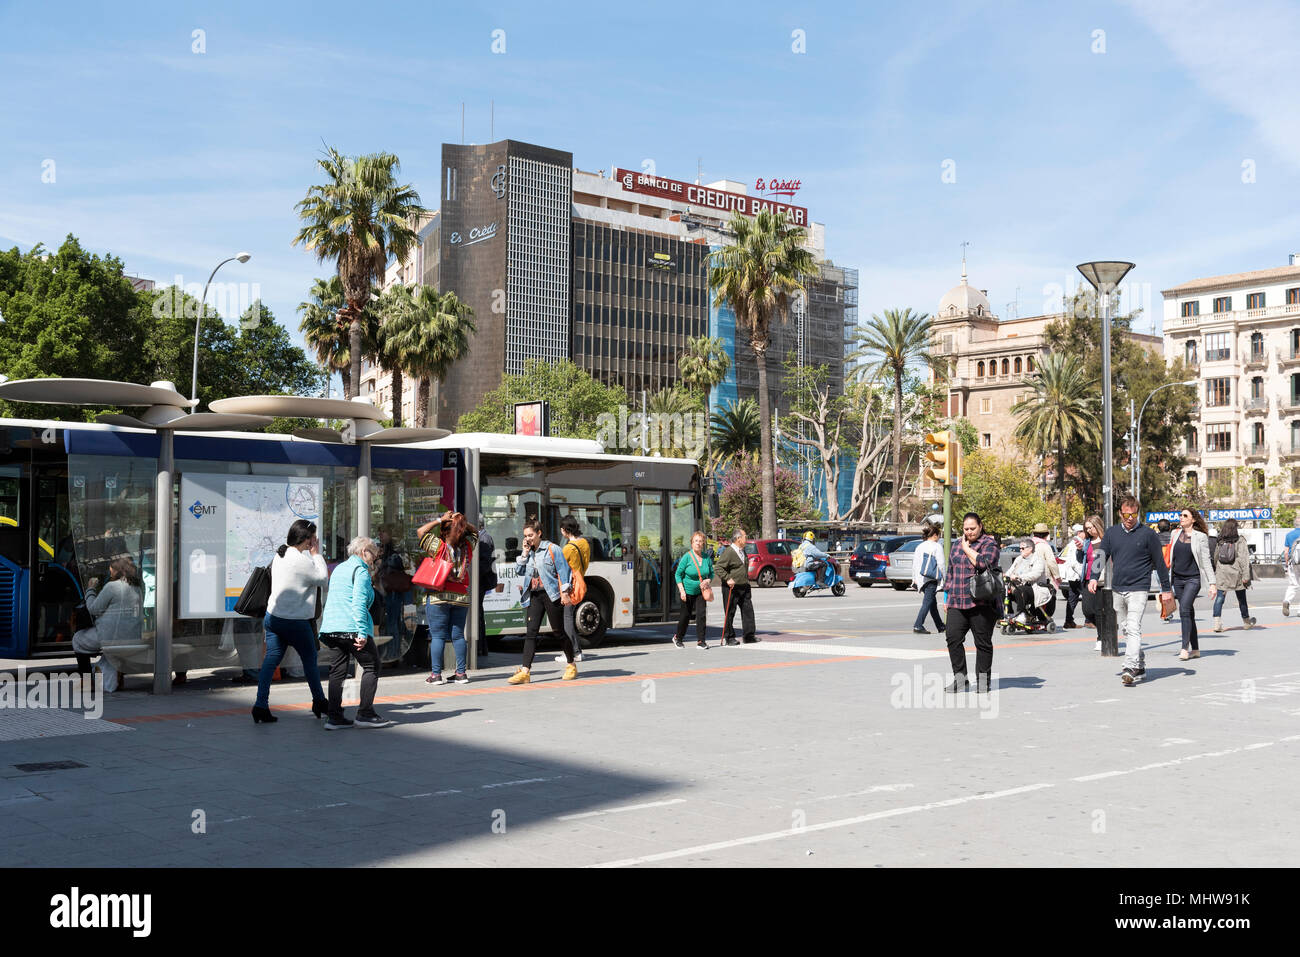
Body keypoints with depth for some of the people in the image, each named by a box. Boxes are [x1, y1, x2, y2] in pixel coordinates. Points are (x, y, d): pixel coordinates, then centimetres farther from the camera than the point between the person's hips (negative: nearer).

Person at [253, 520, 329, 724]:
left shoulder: (279, 555, 6)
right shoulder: (302, 561, -20)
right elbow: (323, 578, -8)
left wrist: (312, 555, 9)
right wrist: (316, 554, -4)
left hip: (273, 616, 7)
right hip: (295, 621, -7)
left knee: (271, 659, 6)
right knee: (310, 659, 11)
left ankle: (261, 705, -2)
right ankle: (319, 703, 24)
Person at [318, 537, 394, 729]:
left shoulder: (339, 569, 22)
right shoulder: (361, 571, -7)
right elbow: (359, 604, -17)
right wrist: (362, 633, -20)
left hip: (332, 627, 8)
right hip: (351, 628, -8)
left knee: (338, 670, 9)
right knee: (371, 666, 3)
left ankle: (334, 717, 5)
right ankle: (365, 713, 0)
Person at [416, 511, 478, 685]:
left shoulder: (439, 546, -9)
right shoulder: (467, 547, 1)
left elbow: (420, 531, -1)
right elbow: (475, 532, 20)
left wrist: (439, 520, 0)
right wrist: (463, 522, 6)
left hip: (438, 597, -3)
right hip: (461, 597, 3)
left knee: (437, 636, 0)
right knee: (458, 635, 9)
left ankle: (436, 674, -1)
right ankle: (461, 673, 7)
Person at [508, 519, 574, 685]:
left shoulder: (552, 549, -5)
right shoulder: (528, 551, 13)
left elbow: (563, 570, -6)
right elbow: (519, 571, 11)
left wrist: (565, 591, -11)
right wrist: (524, 554, 0)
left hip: (551, 595, -5)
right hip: (534, 596, 5)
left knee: (559, 631, 4)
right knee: (531, 632, -4)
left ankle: (571, 665, 21)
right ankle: (525, 671, -10)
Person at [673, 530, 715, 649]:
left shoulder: (707, 558, -1)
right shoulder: (687, 557, -12)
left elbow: (711, 573, 12)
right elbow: (678, 574, -8)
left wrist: (707, 580, -10)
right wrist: (681, 590, -15)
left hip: (700, 591, 3)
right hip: (687, 591, -3)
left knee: (701, 614, -9)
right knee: (686, 615, 8)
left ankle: (700, 641, -2)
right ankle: (677, 637, 29)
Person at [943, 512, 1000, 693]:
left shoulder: (989, 544, -1)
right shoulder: (958, 544, 17)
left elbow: (984, 563, -21)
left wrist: (967, 549, -8)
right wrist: (948, 595, 20)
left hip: (981, 602, -5)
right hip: (957, 603, 5)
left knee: (983, 642, 1)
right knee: (952, 637, -7)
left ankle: (983, 680, 12)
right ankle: (960, 679, 0)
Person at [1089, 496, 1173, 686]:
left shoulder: (1148, 534, -2)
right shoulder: (1111, 533, 9)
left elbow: (1159, 562, 3)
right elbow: (1101, 555, 10)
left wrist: (1166, 589, 5)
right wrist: (1093, 578, -6)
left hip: (1138, 590, -5)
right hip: (1117, 590, 5)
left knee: (1133, 628, -17)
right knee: (1126, 629, 10)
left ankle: (1131, 668, -24)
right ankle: (1140, 667, 20)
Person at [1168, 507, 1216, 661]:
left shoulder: (1201, 537, -3)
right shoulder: (1175, 535, 10)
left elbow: (1206, 561, -2)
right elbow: (1170, 558, 16)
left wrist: (1212, 583, -5)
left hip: (1193, 579, -5)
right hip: (1178, 579, 5)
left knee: (1184, 610, -19)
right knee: (1188, 613, 9)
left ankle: (1185, 648, -17)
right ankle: (1195, 649, 15)